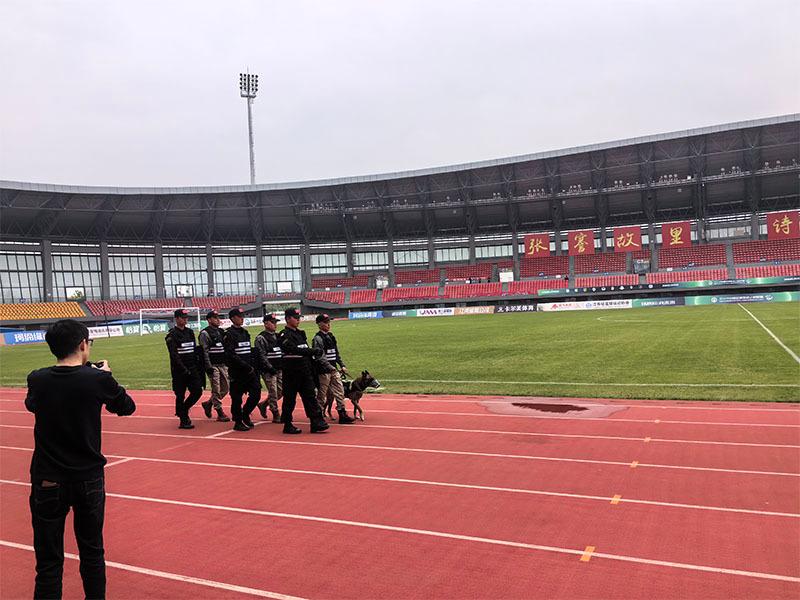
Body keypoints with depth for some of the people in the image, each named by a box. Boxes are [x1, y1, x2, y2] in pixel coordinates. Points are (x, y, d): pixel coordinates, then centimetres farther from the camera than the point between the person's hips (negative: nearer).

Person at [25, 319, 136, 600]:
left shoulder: (37, 379, -7)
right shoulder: (98, 379, -13)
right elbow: (126, 407, 4)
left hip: (47, 481, 1)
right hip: (89, 479, 0)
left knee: (49, 559, 8)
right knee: (92, 552, 17)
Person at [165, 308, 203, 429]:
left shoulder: (190, 332, 14)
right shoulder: (172, 335, -8)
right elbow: (174, 355, -15)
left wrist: (198, 367, 9)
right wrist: (184, 369, -20)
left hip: (192, 369, 6)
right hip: (179, 370, -6)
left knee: (198, 391, 2)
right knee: (180, 396, 1)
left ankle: (183, 410, 23)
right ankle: (183, 420, 8)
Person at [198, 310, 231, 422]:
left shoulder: (221, 332, 15)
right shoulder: (205, 334, -8)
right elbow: (205, 351, -13)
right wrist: (209, 367, -18)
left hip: (223, 365, 7)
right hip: (213, 366, -7)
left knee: (225, 389, 9)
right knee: (216, 390, -4)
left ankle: (208, 404, 27)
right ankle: (220, 414, 2)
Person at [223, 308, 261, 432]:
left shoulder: (245, 332, 16)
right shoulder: (229, 334, -8)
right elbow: (231, 355, -17)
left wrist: (254, 366, 10)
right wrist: (246, 366, -19)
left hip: (249, 370, 7)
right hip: (237, 371, -7)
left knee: (256, 392, 2)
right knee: (237, 397, 1)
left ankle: (245, 414, 22)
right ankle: (238, 422, 13)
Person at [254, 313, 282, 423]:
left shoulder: (278, 336, 16)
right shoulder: (261, 338, -8)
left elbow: (283, 352, 20)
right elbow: (261, 356, -15)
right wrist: (270, 368, -20)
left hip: (279, 369, 7)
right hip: (268, 371, -7)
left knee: (281, 391, 9)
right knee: (273, 392, -3)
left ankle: (263, 404, 27)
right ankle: (276, 415, 6)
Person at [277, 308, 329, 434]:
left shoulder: (301, 333, 17)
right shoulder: (284, 336, -9)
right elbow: (295, 350, -23)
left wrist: (312, 370, 13)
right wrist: (313, 351, -27)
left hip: (305, 372, 8)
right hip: (292, 373, -8)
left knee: (310, 396, 3)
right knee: (289, 399, 1)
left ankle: (316, 423, 1)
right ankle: (287, 425, 11)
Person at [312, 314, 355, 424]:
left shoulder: (331, 336, 14)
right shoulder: (317, 339, -12)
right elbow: (320, 357, -20)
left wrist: (342, 365, 10)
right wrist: (331, 368, -26)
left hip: (334, 370, 8)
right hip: (323, 371, -8)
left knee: (340, 392, 5)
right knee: (322, 395, 1)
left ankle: (342, 414, 9)